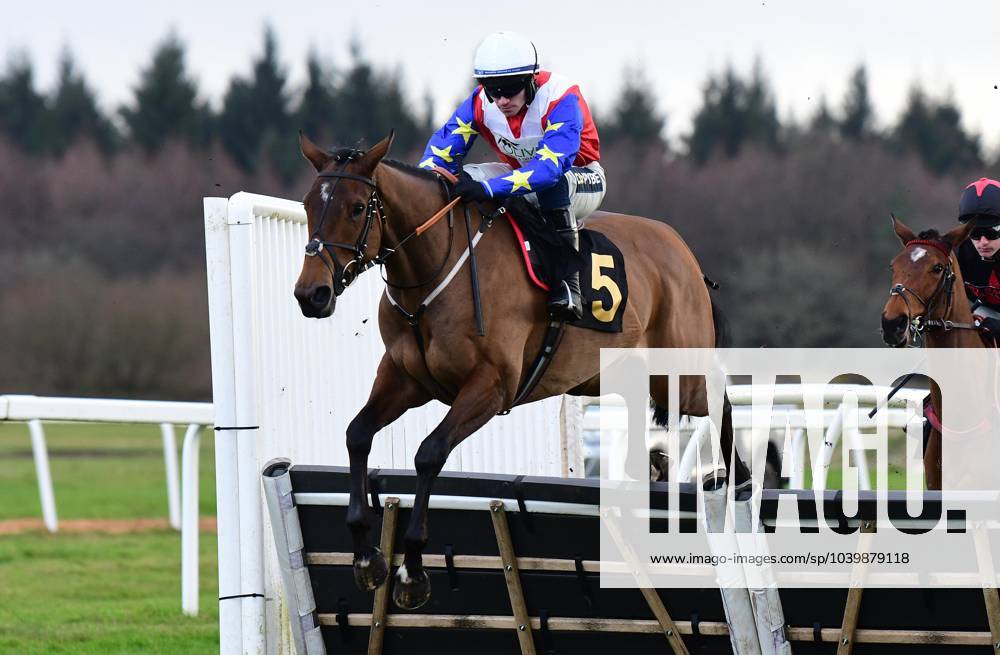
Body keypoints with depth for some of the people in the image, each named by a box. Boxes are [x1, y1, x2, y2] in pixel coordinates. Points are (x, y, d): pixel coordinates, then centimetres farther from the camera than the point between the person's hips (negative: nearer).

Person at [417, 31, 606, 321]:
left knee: (549, 183, -40)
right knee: (462, 179, -18)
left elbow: (551, 164, -45)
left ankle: (569, 283, -37)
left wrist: (489, 187, -57)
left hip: (583, 180, -5)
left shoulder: (560, 98, -31)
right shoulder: (480, 102, -14)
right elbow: (443, 147, -14)